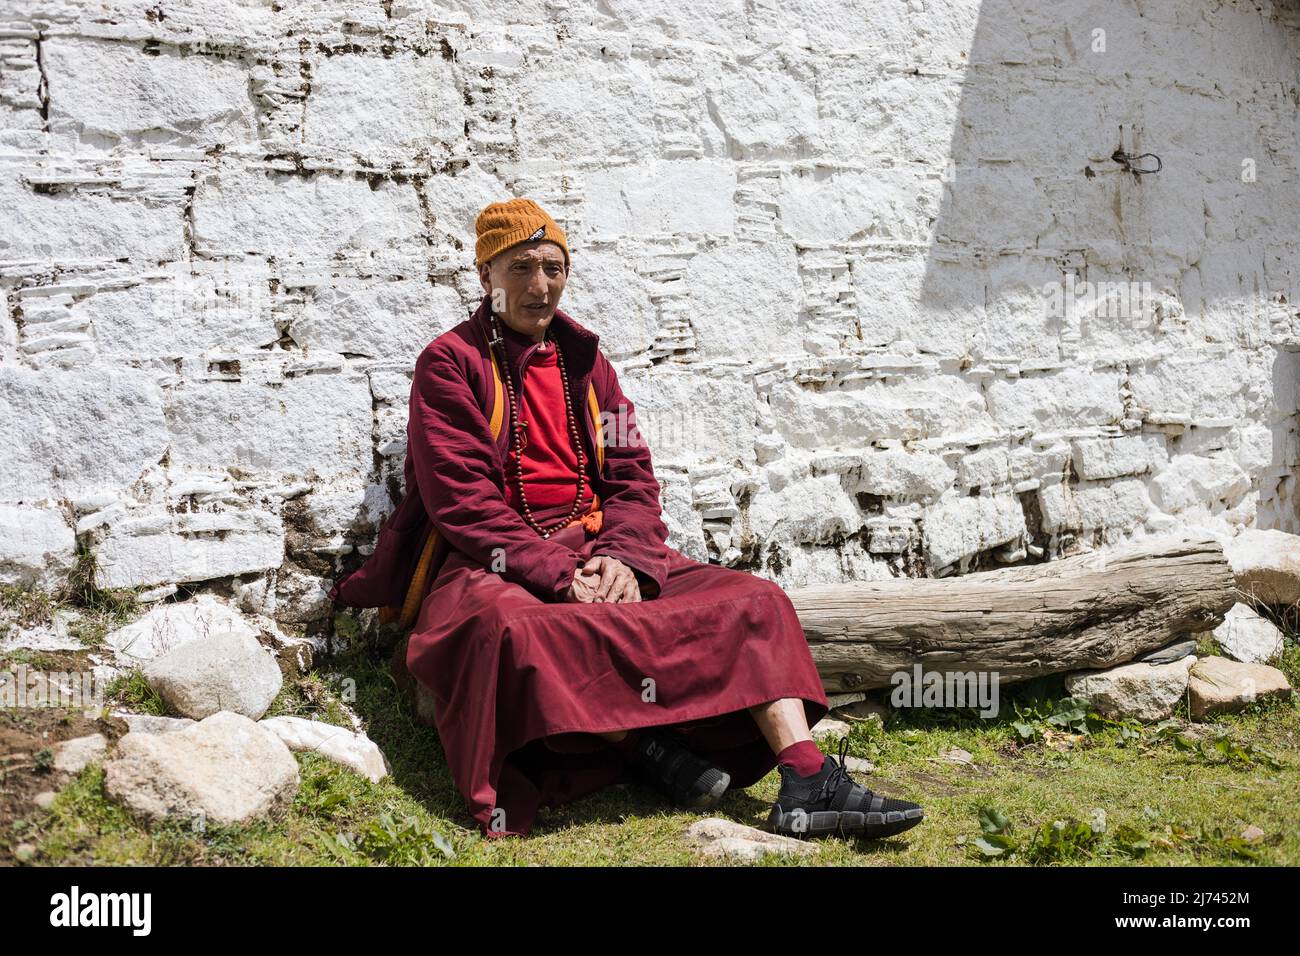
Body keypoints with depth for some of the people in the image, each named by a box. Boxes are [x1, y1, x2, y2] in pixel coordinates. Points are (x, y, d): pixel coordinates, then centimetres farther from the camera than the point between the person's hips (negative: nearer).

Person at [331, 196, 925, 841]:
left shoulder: (584, 362, 16)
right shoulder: (451, 364, 0)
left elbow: (632, 479, 9)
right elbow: (463, 504, -10)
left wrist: (622, 559, -12)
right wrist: (560, 574, -20)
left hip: (599, 554, 5)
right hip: (499, 565, -5)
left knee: (751, 600, -11)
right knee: (512, 630, -41)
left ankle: (807, 782, -22)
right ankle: (644, 748, -28)